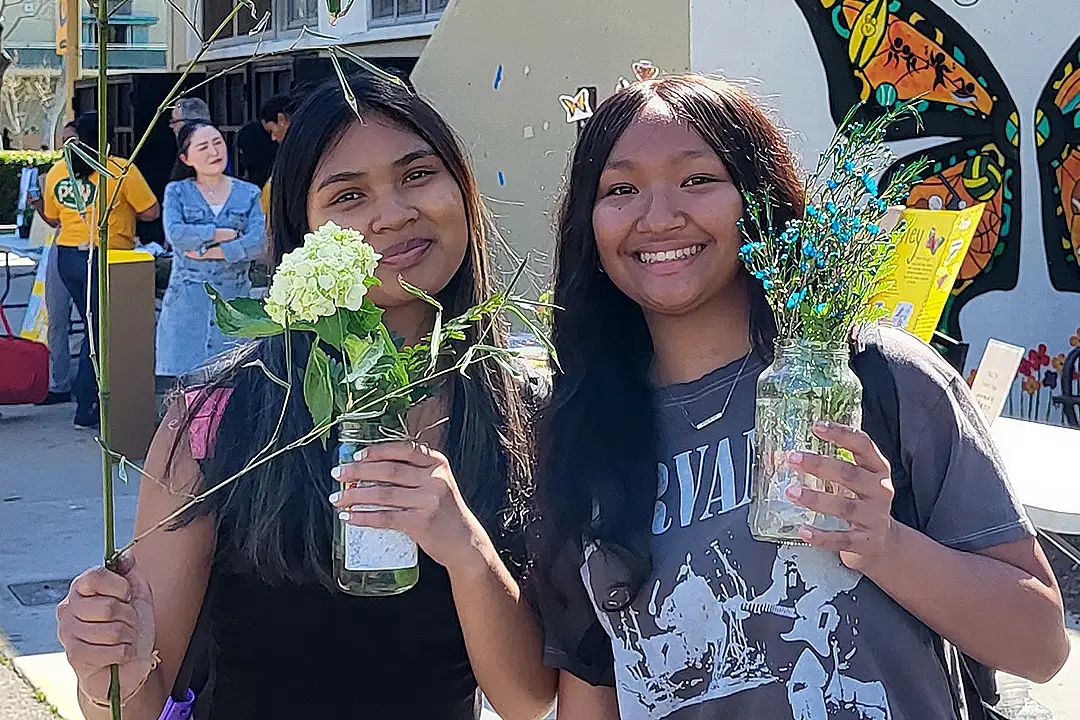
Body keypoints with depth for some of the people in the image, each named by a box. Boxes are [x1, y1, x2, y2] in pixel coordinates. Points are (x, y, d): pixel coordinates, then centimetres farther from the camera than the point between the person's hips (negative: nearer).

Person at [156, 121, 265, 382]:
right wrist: (223, 234, -8)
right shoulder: (177, 192, 8)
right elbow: (174, 233, -10)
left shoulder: (248, 193, 10)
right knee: (183, 378, -6)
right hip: (186, 301, 0)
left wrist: (209, 251, -11)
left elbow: (258, 242, -5)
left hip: (234, 299, 1)